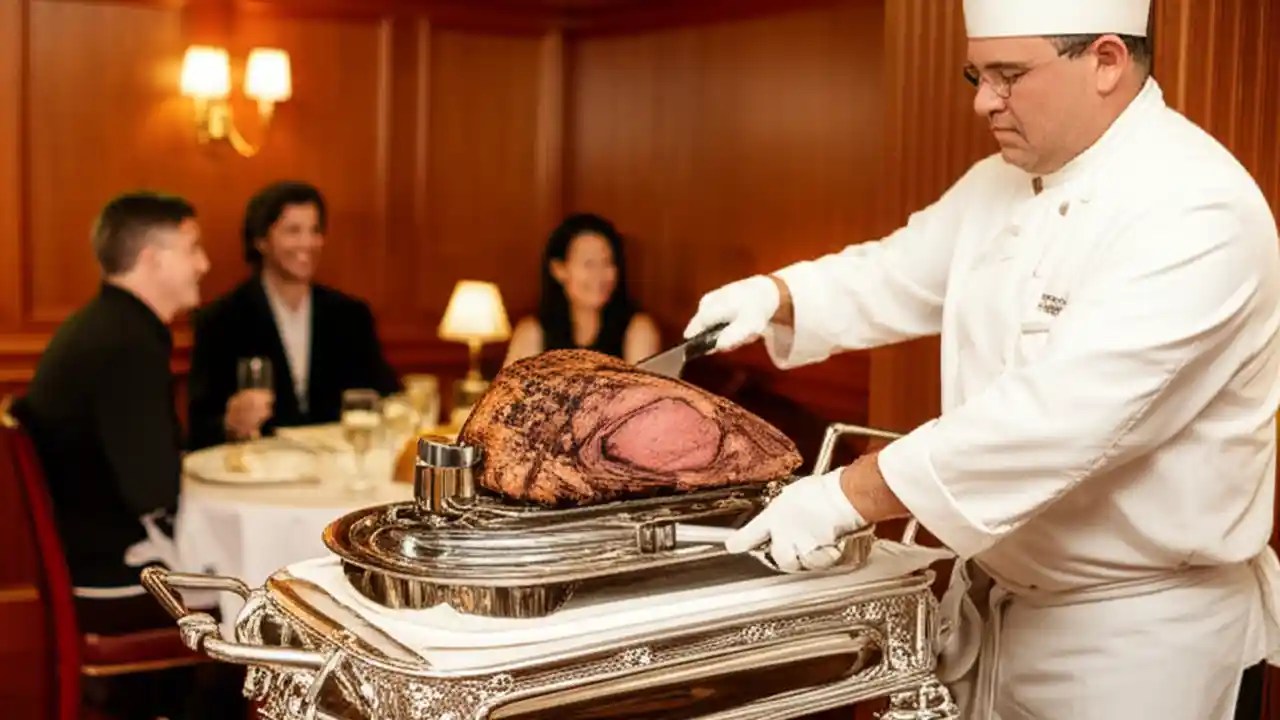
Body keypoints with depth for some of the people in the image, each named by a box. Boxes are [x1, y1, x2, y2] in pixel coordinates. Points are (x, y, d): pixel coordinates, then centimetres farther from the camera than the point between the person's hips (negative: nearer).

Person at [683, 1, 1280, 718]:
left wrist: (848, 495, -34)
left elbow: (1060, 416, -33)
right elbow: (896, 277, 12)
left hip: (1133, 630, -7)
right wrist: (775, 295, -8)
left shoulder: (1196, 210, -23)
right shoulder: (1003, 183, 4)